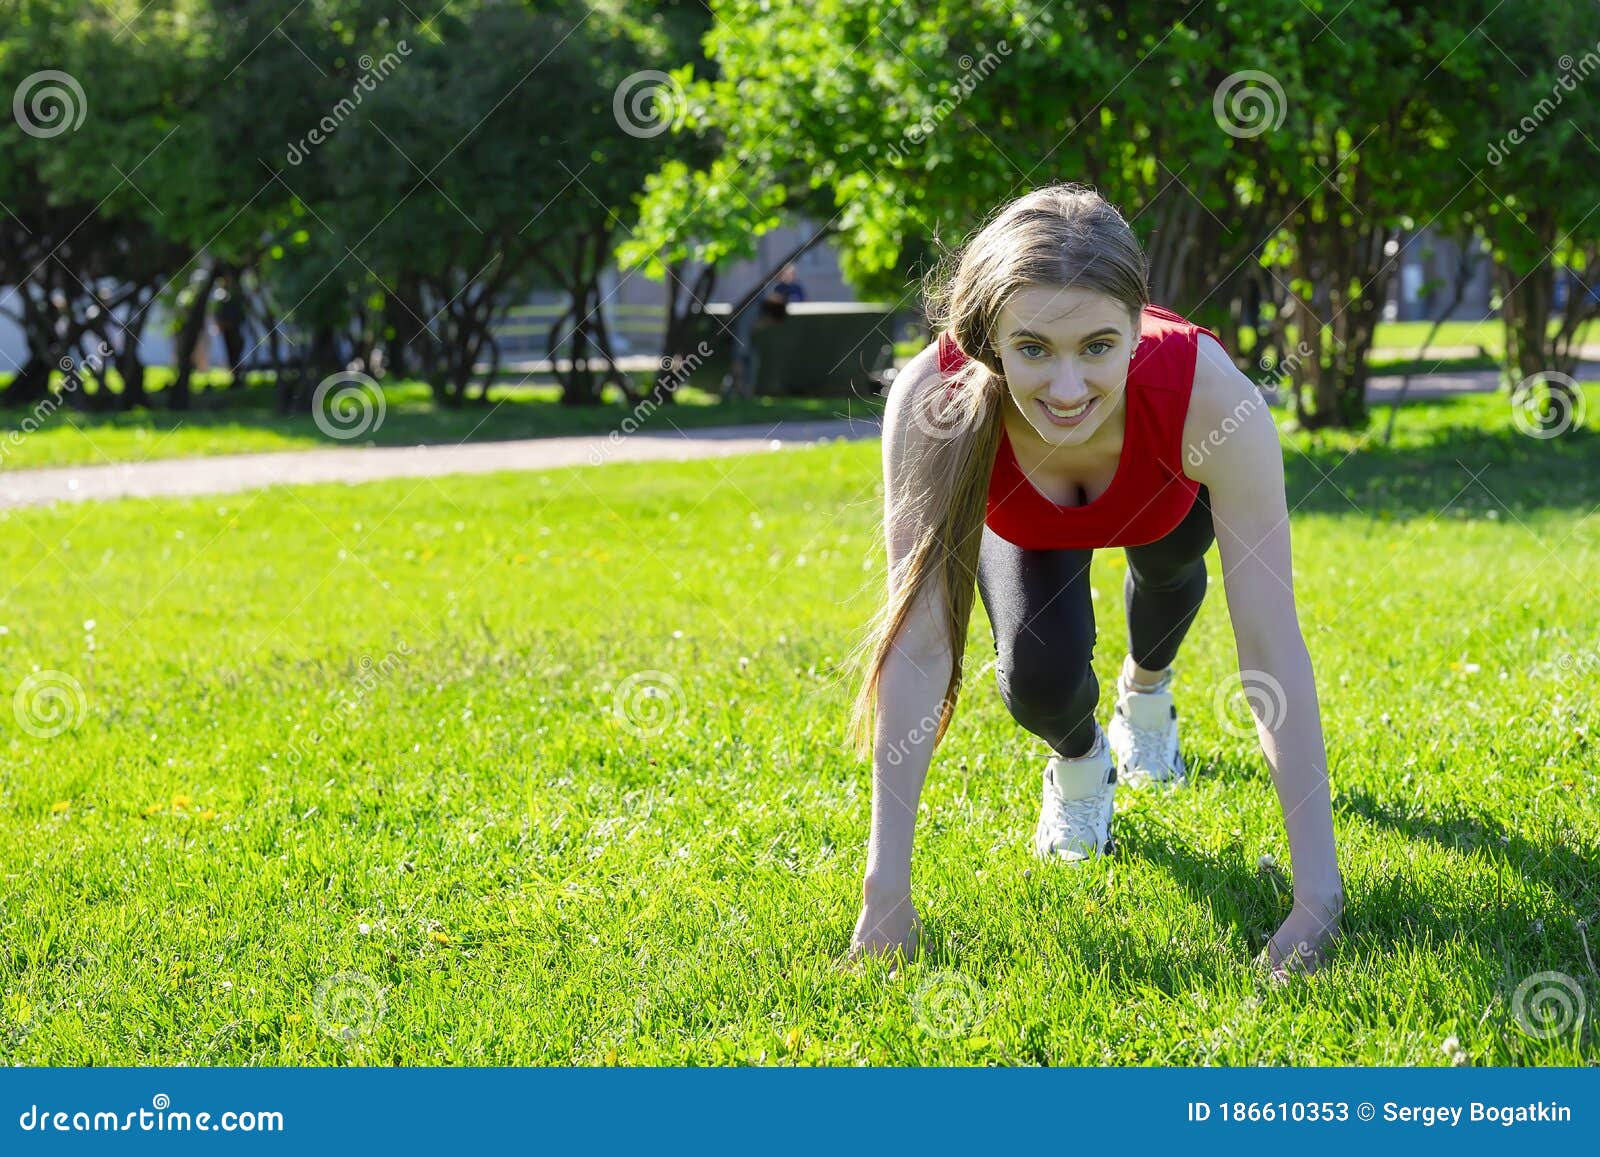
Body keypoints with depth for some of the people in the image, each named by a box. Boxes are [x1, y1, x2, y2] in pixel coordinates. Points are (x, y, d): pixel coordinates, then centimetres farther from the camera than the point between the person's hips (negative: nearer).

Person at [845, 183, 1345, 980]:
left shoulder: (1206, 391, -45)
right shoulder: (931, 402, -44)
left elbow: (1272, 647, -43)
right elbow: (918, 641, -39)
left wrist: (1318, 898, -46)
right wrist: (886, 893, -41)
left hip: (1167, 497, 5)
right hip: (1026, 523, -5)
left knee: (1170, 552, -17)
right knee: (1040, 681, -22)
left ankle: (1145, 691, 19)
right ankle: (1078, 762, 14)